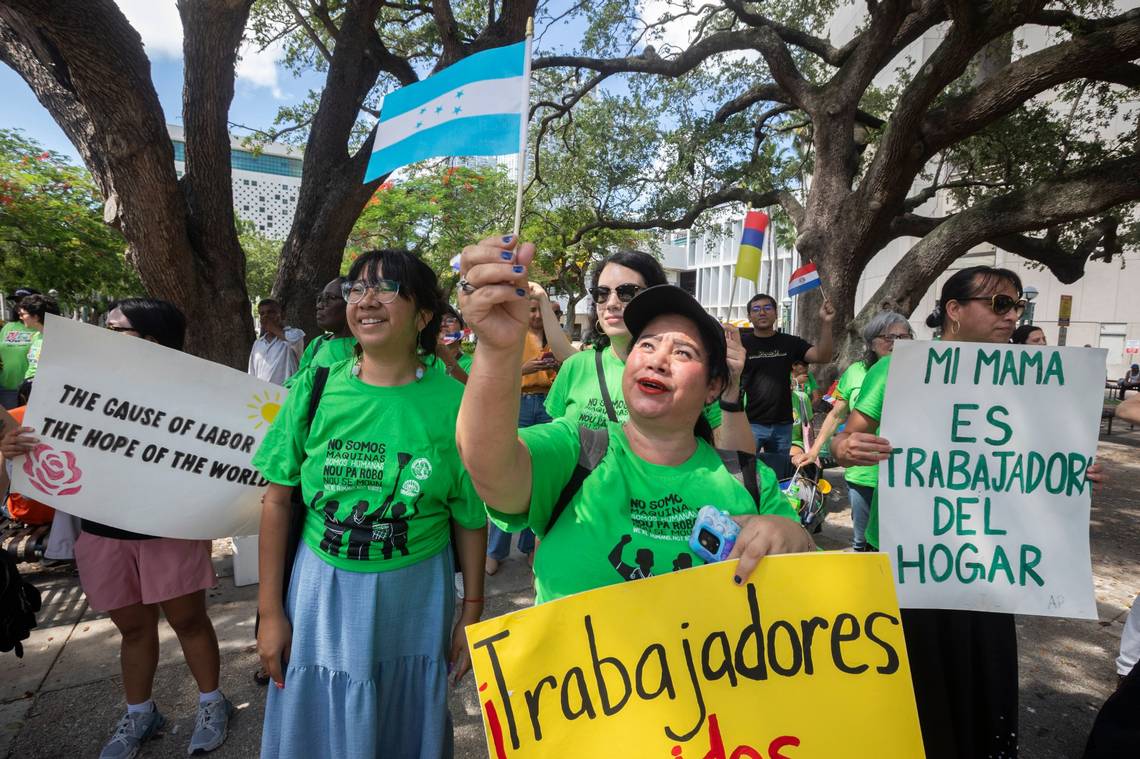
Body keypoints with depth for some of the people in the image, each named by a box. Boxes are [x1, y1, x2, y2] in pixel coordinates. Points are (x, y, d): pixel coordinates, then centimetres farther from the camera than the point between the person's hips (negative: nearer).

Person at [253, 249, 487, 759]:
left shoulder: (453, 402, -11)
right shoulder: (315, 389, -7)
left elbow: (471, 520, -5)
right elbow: (277, 500, -1)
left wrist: (472, 614, 0)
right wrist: (269, 610, 1)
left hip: (415, 598, -1)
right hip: (321, 590, 2)